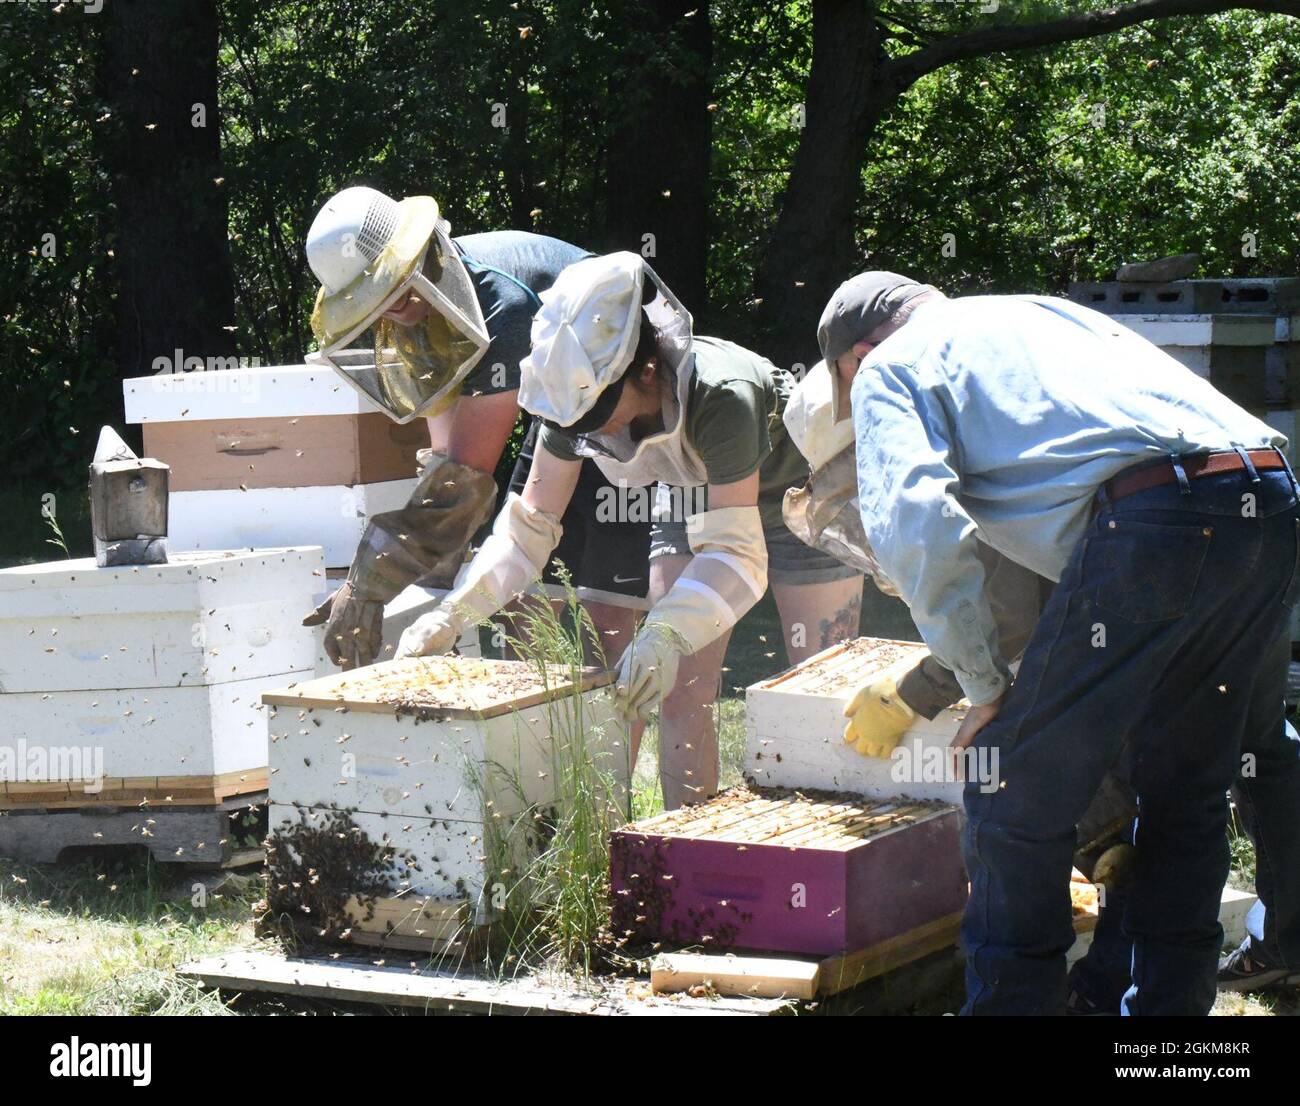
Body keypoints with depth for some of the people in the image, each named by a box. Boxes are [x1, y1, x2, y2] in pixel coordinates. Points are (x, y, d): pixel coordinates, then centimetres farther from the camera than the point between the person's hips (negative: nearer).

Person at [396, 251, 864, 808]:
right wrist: (453, 613, -26)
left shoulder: (719, 396, -41)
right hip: (692, 498, 5)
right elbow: (530, 522, -14)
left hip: (799, 494, -5)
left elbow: (737, 551, -42)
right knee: (680, 695, -3)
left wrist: (665, 633, -58)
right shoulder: (577, 393, -24)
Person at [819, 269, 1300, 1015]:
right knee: (1186, 790, 21)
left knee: (1019, 796, 7)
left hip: (1149, 525, -7)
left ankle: (1012, 1002, 12)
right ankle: (1171, 1002, 29)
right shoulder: (1044, 311, 36)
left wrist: (987, 690, 5)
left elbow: (919, 529, -3)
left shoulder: (890, 367, 15)